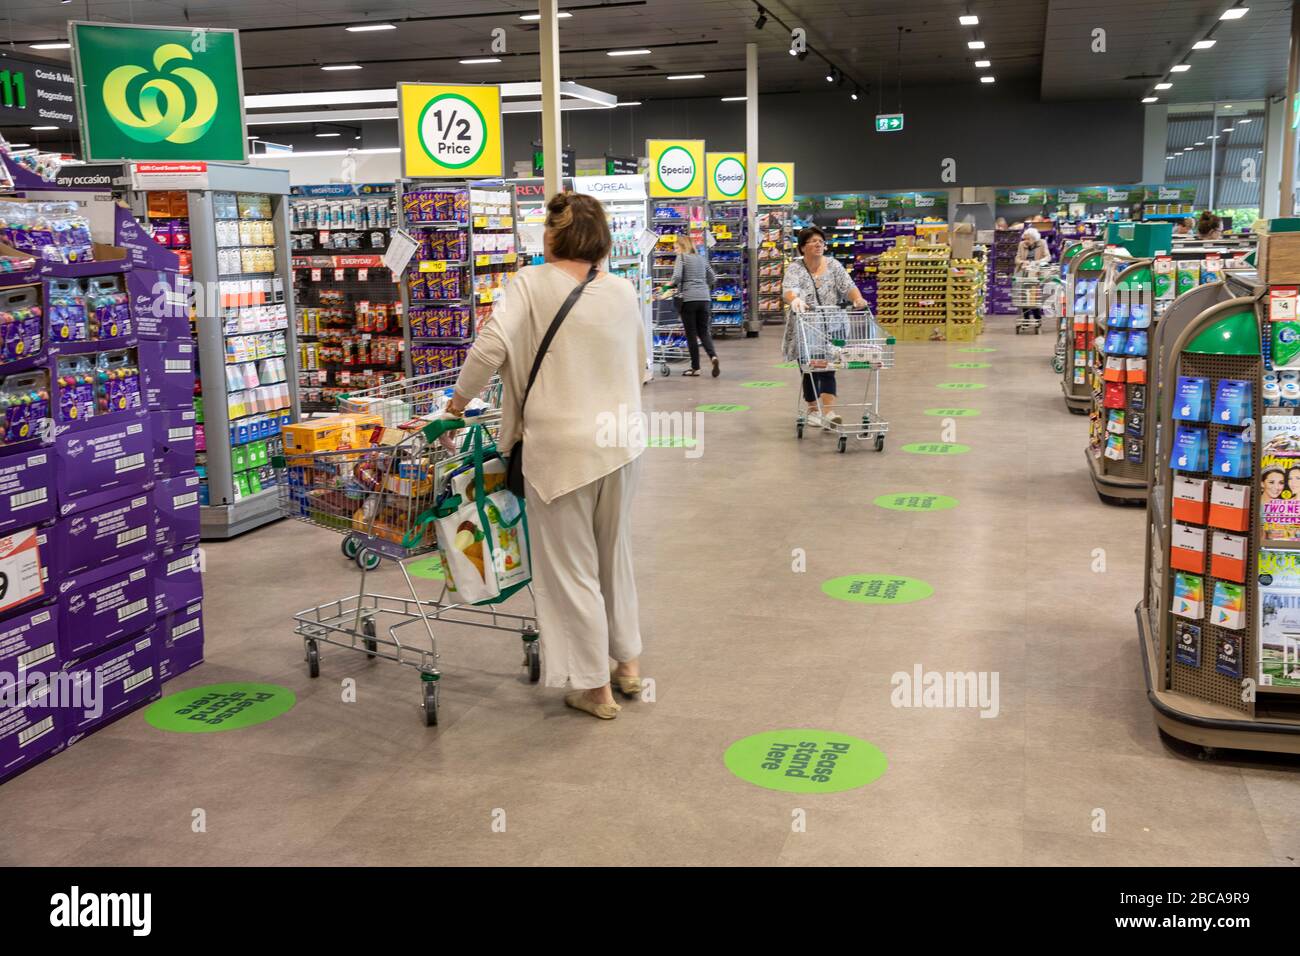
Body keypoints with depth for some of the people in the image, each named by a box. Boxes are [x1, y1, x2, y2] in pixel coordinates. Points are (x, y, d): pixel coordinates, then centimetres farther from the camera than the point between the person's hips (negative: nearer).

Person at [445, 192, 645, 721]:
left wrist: (459, 399, -5)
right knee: (614, 552, 23)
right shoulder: (622, 290, 5)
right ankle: (627, 662, 33)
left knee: (571, 566, 8)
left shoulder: (532, 284, -8)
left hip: (561, 444, -5)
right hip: (621, 438, 5)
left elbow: (492, 346, -19)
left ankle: (594, 687, 16)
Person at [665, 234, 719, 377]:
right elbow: (712, 278, 19)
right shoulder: (701, 258, 16)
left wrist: (671, 284, 5)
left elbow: (677, 277, -14)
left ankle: (695, 367, 6)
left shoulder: (682, 257, -2)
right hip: (704, 298, 5)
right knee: (703, 331, 10)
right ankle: (713, 356, -15)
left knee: (691, 333, 2)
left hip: (689, 299, -5)